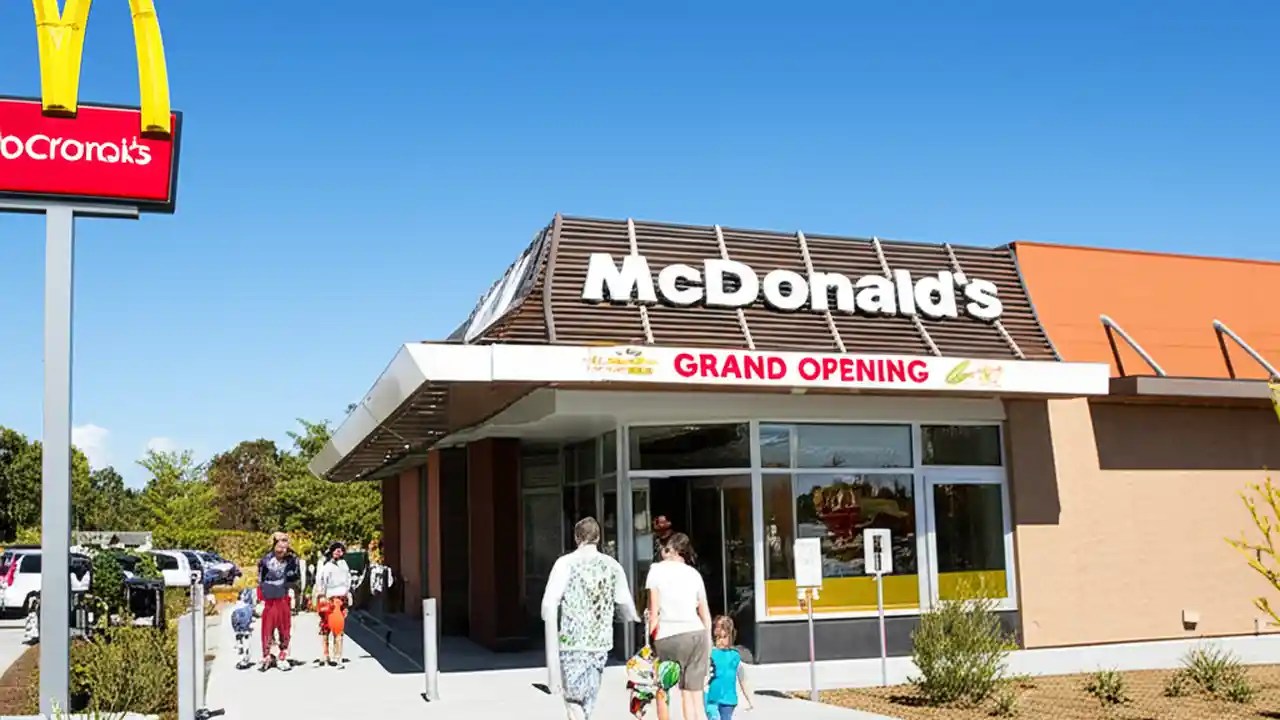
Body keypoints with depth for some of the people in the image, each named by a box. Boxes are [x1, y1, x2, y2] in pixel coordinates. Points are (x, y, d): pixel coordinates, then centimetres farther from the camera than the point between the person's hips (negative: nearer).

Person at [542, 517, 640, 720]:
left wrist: (552, 627, 10)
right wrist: (634, 618, 31)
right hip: (601, 642, 4)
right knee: (589, 698, 16)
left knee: (573, 697, 0)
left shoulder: (566, 563, -7)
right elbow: (625, 604, 9)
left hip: (572, 641, -4)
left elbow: (549, 602, -9)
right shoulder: (612, 565, 4)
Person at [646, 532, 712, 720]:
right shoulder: (694, 573, 15)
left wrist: (649, 640, 1)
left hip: (669, 636, -4)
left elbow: (654, 611, -3)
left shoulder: (657, 570, 3)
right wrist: (708, 645, 21)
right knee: (695, 695, 6)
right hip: (698, 634, 4)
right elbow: (705, 614, 15)